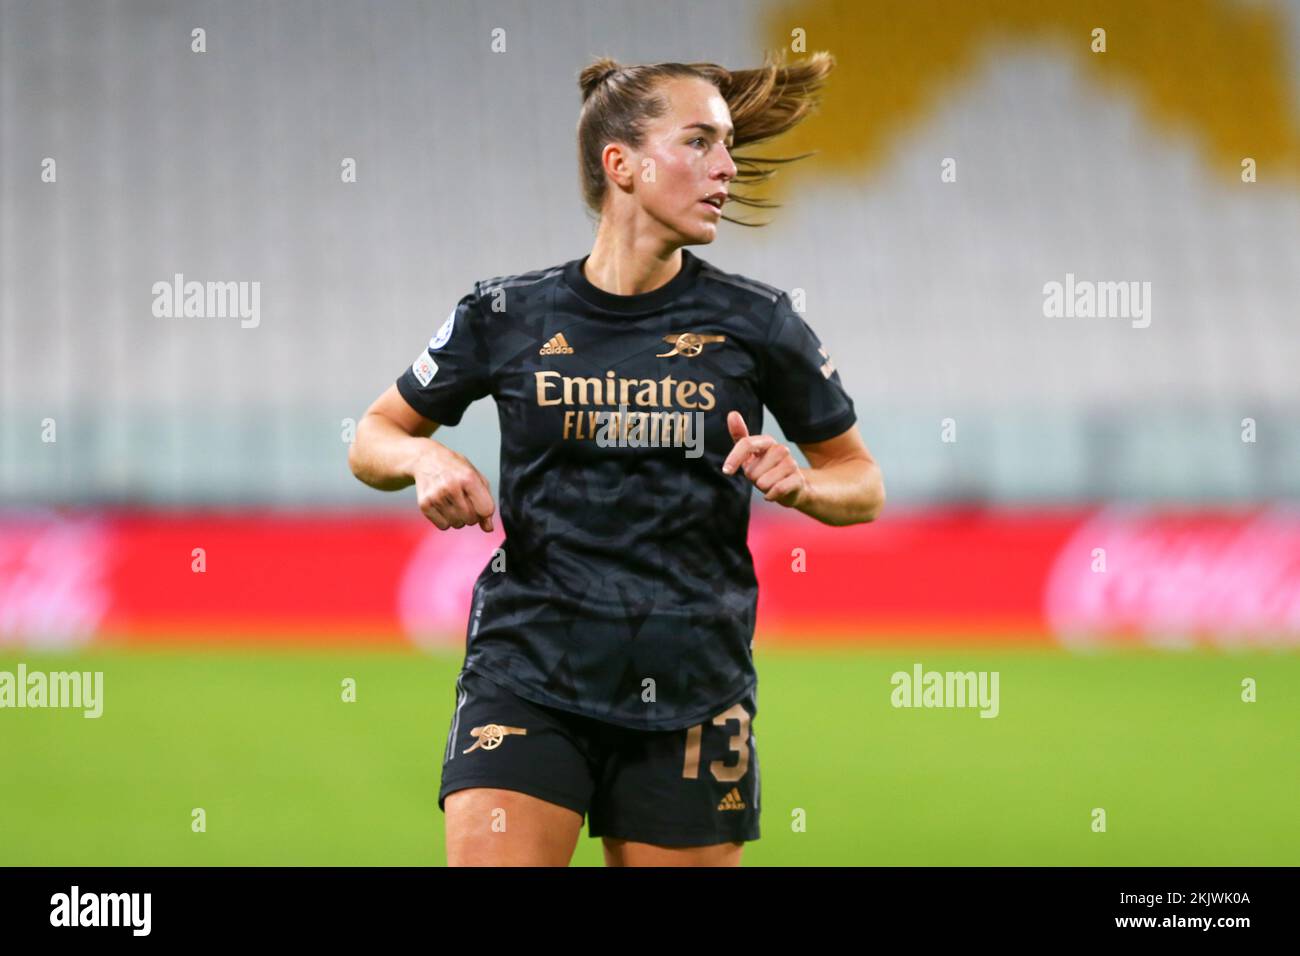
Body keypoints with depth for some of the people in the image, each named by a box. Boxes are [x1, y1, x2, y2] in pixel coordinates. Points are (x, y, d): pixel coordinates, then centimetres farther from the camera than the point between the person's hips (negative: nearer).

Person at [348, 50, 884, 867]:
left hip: (690, 697, 1)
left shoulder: (756, 323, 2)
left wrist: (800, 485, -10)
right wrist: (423, 459, -8)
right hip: (527, 670, -1)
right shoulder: (507, 317, 1)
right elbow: (374, 437, 14)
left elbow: (865, 485, 12)